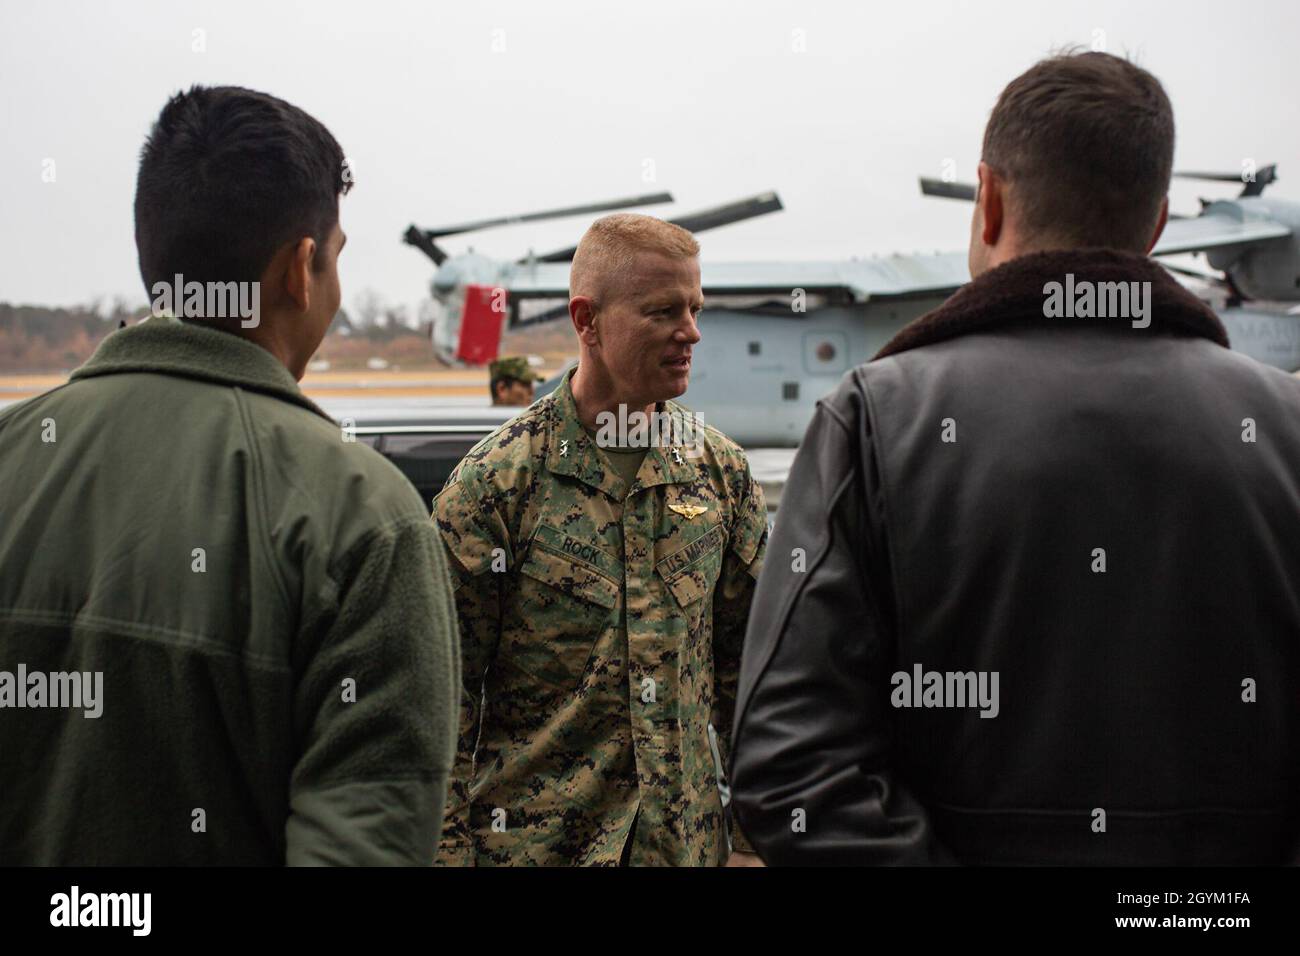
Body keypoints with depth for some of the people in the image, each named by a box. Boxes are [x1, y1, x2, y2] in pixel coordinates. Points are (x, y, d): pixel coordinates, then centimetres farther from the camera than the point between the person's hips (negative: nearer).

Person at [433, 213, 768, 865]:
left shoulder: (720, 468, 3)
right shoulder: (494, 480, -9)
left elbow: (747, 665, 8)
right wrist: (449, 849, -10)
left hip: (688, 836, 4)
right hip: (534, 839, -3)